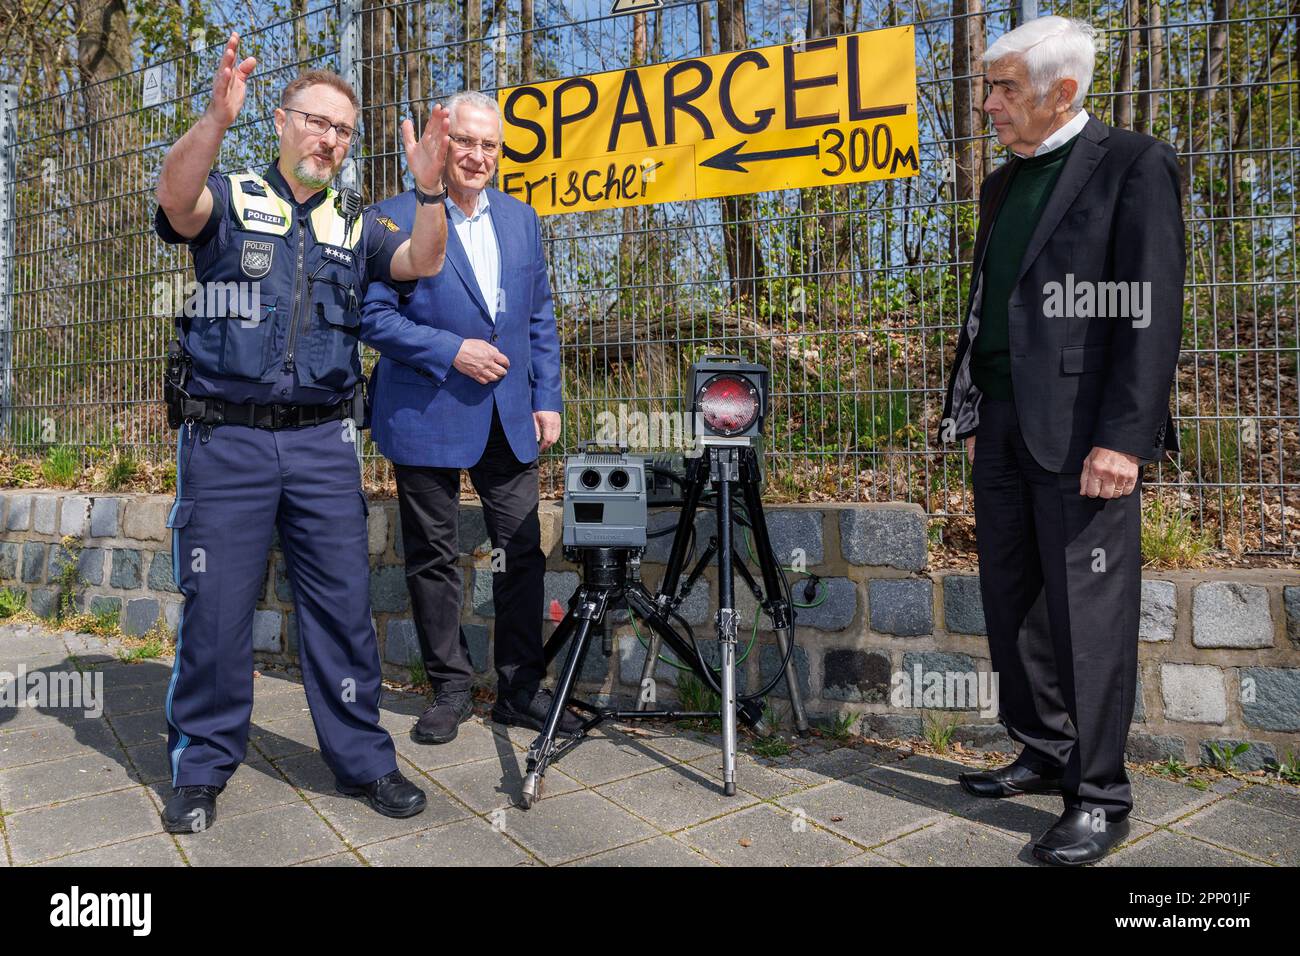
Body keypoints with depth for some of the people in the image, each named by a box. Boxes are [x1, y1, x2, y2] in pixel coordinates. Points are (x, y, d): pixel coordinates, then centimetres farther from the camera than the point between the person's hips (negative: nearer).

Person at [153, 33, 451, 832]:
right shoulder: (230, 201, 7)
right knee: (216, 607, 3)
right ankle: (202, 769, 20)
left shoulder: (356, 228, 14)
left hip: (324, 443, 2)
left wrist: (429, 188, -20)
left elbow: (422, 262, -2)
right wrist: (218, 119, -33)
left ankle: (363, 758, 15)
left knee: (344, 602, 3)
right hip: (227, 440, -2)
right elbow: (178, 196, -15)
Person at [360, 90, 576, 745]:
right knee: (433, 559, 6)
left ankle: (521, 690, 18)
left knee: (522, 553, 4)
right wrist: (453, 351, -15)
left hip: (509, 418, 4)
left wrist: (547, 399, 6)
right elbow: (373, 317, -6)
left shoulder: (521, 220, 13)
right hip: (426, 416, -3)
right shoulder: (396, 218, -1)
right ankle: (449, 689, 22)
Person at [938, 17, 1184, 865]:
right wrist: (972, 411, 14)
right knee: (1012, 598, 11)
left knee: (1088, 606, -2)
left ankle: (1100, 795, 12)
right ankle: (1045, 753, 27)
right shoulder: (1004, 184, 18)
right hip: (1004, 422, 7)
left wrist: (1124, 437, -18)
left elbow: (1152, 310, -11)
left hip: (1082, 429, -7)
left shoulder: (1134, 165, -3)